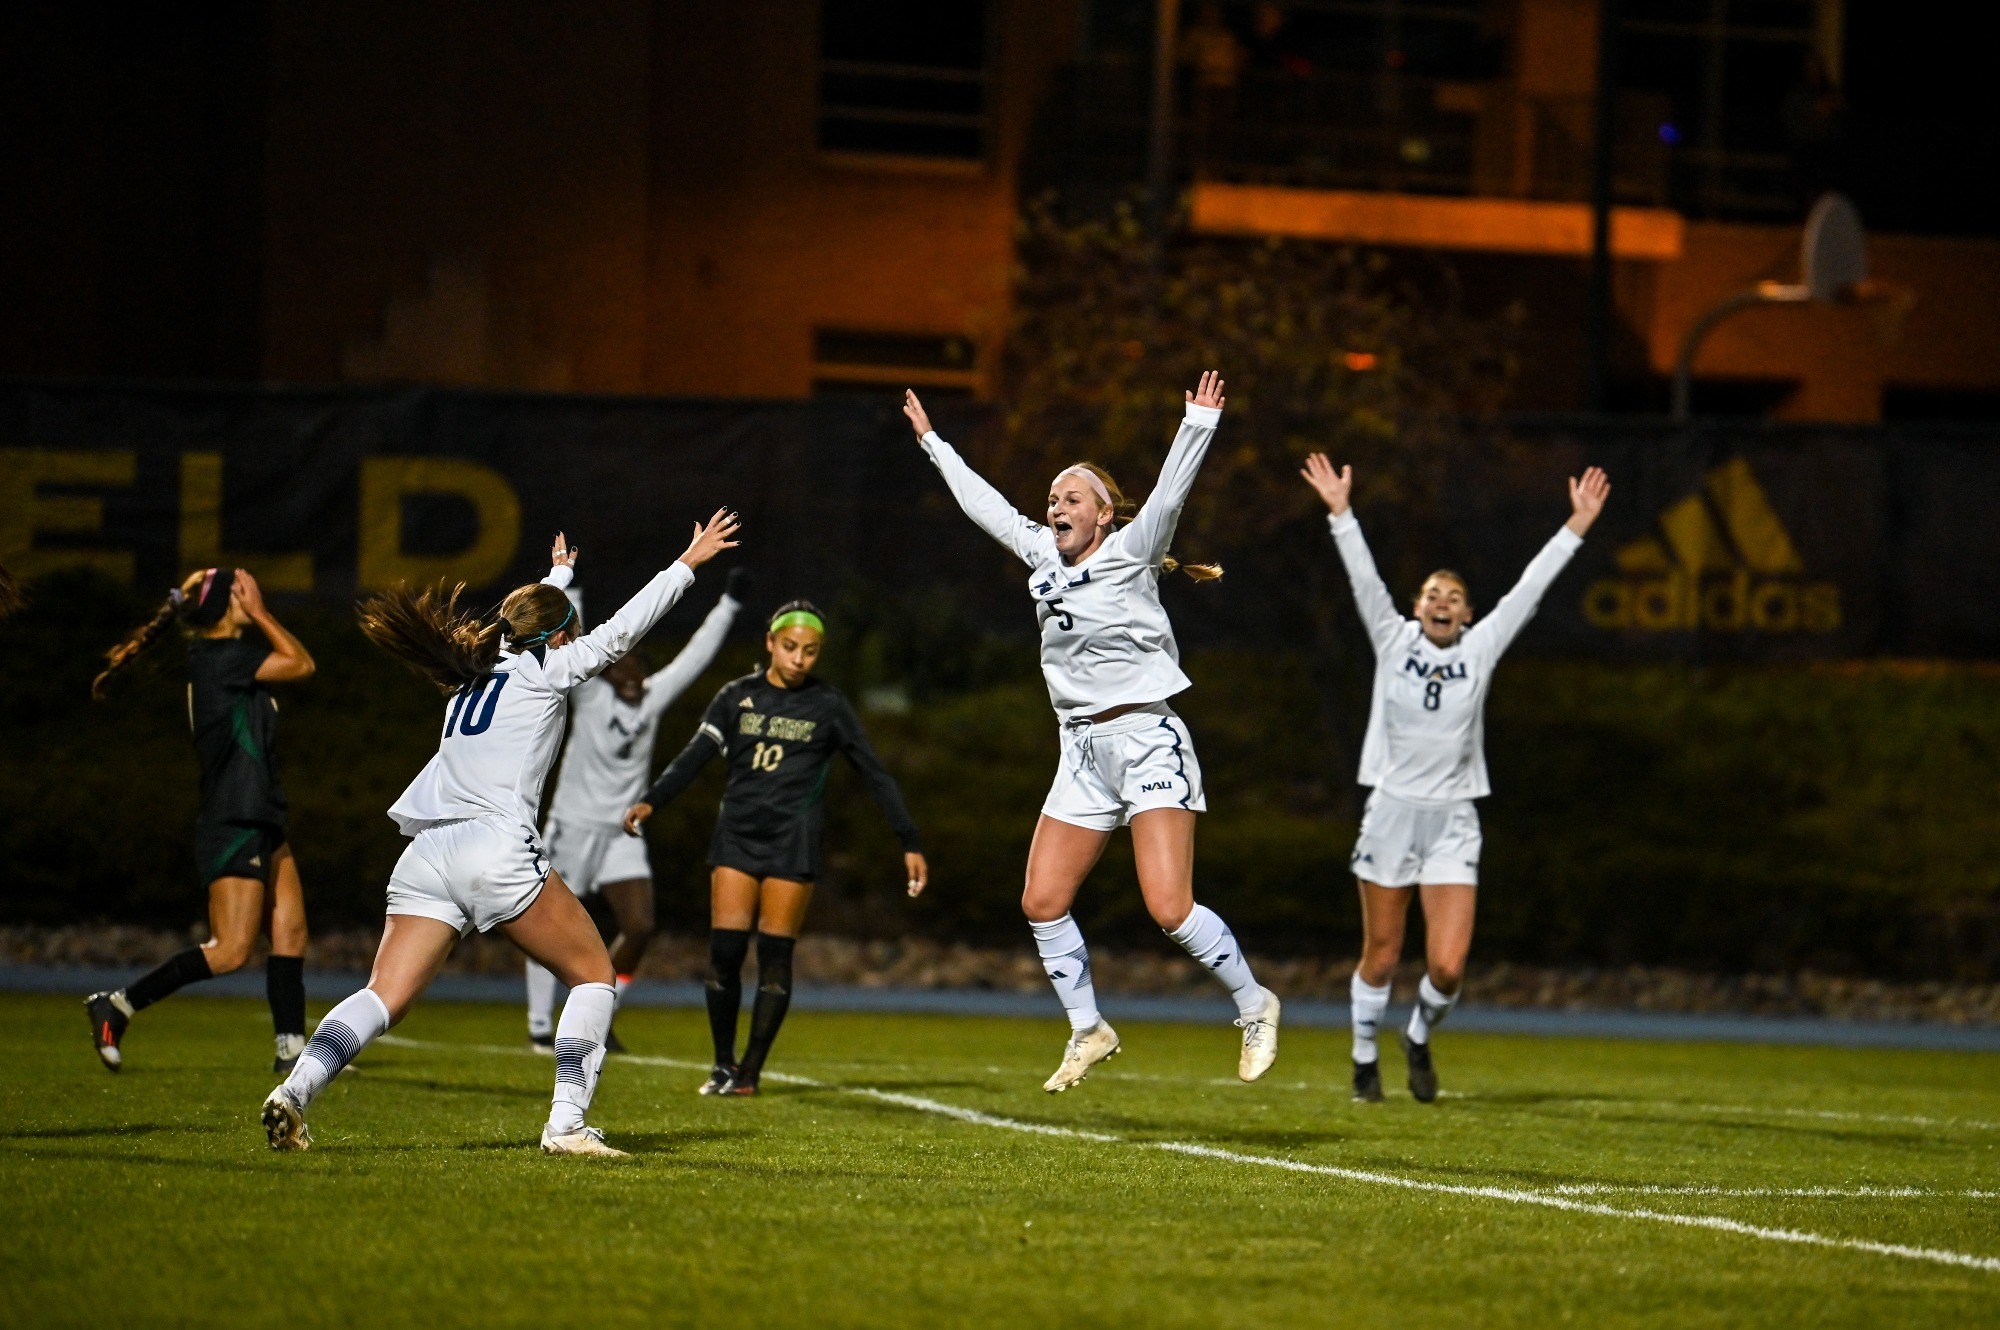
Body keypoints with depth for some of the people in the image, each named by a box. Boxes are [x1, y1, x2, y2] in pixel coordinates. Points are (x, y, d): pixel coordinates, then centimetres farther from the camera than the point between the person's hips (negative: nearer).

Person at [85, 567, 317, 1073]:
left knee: (290, 931, 7)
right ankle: (117, 1005, -7)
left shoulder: (223, 657, 13)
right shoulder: (220, 656, -15)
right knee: (231, 949, -11)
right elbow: (301, 664, -12)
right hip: (232, 826, -10)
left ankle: (292, 1046, 10)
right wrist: (259, 614, -6)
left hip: (260, 821, 10)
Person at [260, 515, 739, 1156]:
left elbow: (530, 626, 48)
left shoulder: (479, 669, 27)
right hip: (497, 847, -6)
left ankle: (294, 1090, -26)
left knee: (384, 999, -3)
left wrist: (559, 574, 66)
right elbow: (621, 630, 10)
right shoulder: (542, 670, 9)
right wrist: (688, 563, 18)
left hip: (425, 856, 6)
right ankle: (566, 1124, -7)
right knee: (594, 972, 7)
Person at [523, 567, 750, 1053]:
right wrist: (567, 589, -28)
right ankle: (540, 1026, 13)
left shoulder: (653, 697, 4)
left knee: (639, 927, -6)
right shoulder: (589, 696, -8)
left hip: (623, 832, 4)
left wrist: (729, 604, 6)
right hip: (574, 826, -4)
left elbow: (695, 657, 8)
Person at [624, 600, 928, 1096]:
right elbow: (696, 754, -1)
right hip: (736, 832, 2)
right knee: (724, 950, -5)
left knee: (775, 956, -4)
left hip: (793, 840, -2)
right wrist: (651, 801, -17)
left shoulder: (828, 706, 3)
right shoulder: (737, 696, 7)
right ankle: (723, 1063, 8)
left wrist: (909, 843, 2)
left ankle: (750, 1070, 3)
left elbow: (875, 773, 5)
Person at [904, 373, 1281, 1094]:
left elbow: (1168, 495, -19)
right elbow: (983, 502, 24)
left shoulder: (1130, 552, -4)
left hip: (1148, 742, -7)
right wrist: (932, 440, 30)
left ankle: (1254, 1006, 2)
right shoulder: (1044, 557, 13)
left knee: (1170, 907, -17)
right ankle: (1089, 1031, 16)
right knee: (1042, 902, 0)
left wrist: (1199, 423, -31)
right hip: (1083, 752, 7)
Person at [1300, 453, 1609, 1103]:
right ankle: (1365, 1058, 28)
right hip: (1392, 811, 0)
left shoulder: (1481, 649, 4)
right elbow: (1364, 579, -7)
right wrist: (1340, 512, -18)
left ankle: (1420, 1037, 23)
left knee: (1447, 965, -8)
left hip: (1453, 821, 0)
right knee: (1381, 953, 7)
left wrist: (1575, 529, -6)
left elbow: (1528, 589, 0)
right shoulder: (1393, 641, 2)